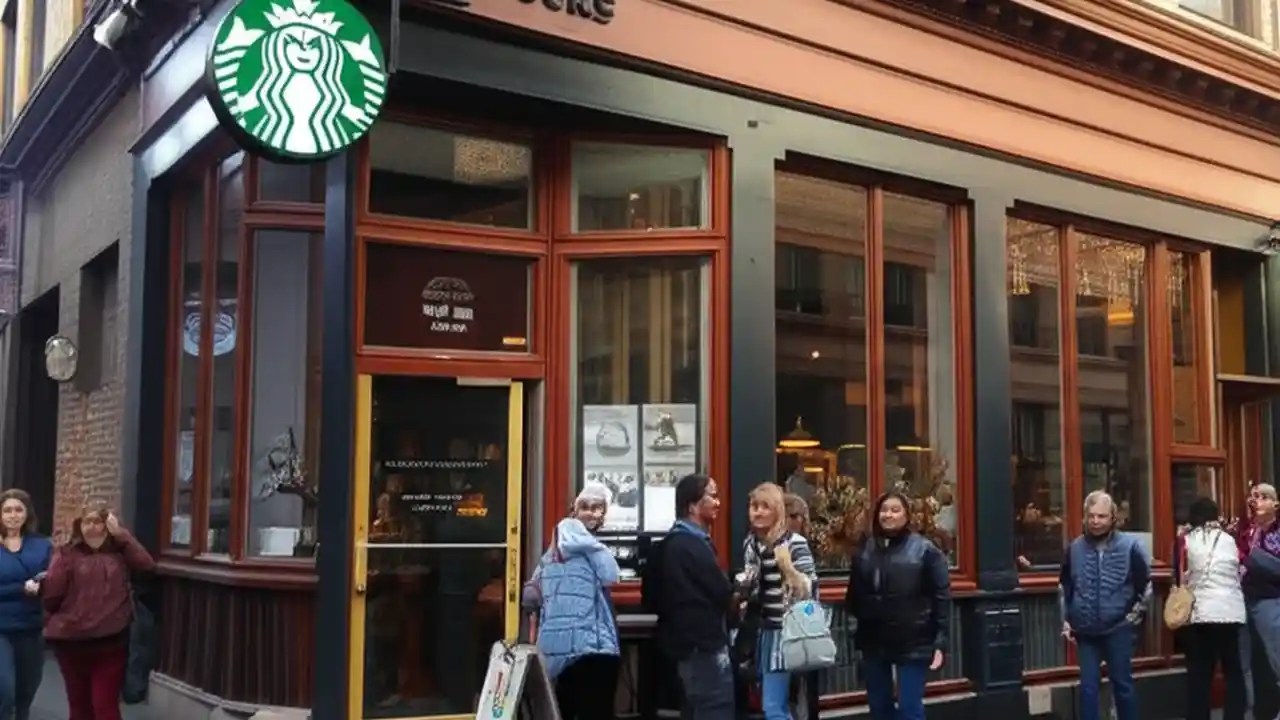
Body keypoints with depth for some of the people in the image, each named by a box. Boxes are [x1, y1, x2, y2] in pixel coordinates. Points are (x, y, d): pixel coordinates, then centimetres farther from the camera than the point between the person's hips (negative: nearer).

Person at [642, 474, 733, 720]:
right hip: (704, 645, -10)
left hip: (684, 642, 10)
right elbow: (723, 594, -15)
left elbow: (651, 597, 14)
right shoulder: (694, 545, -17)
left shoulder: (670, 543, 12)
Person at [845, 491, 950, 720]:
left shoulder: (924, 550, -8)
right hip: (873, 641, 5)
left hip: (912, 643, -5)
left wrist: (941, 642, -14)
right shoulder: (864, 549, 5)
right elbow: (854, 594, 12)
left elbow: (942, 598, -10)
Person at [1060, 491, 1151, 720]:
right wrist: (1066, 621, 8)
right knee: (1088, 687, 4)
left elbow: (1146, 585, 3)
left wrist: (1134, 616, 0)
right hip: (1086, 631, 2)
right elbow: (1064, 587, 12)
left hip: (1119, 629, -2)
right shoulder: (1075, 548, 1)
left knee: (1122, 684, 9)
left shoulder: (1129, 546, -7)